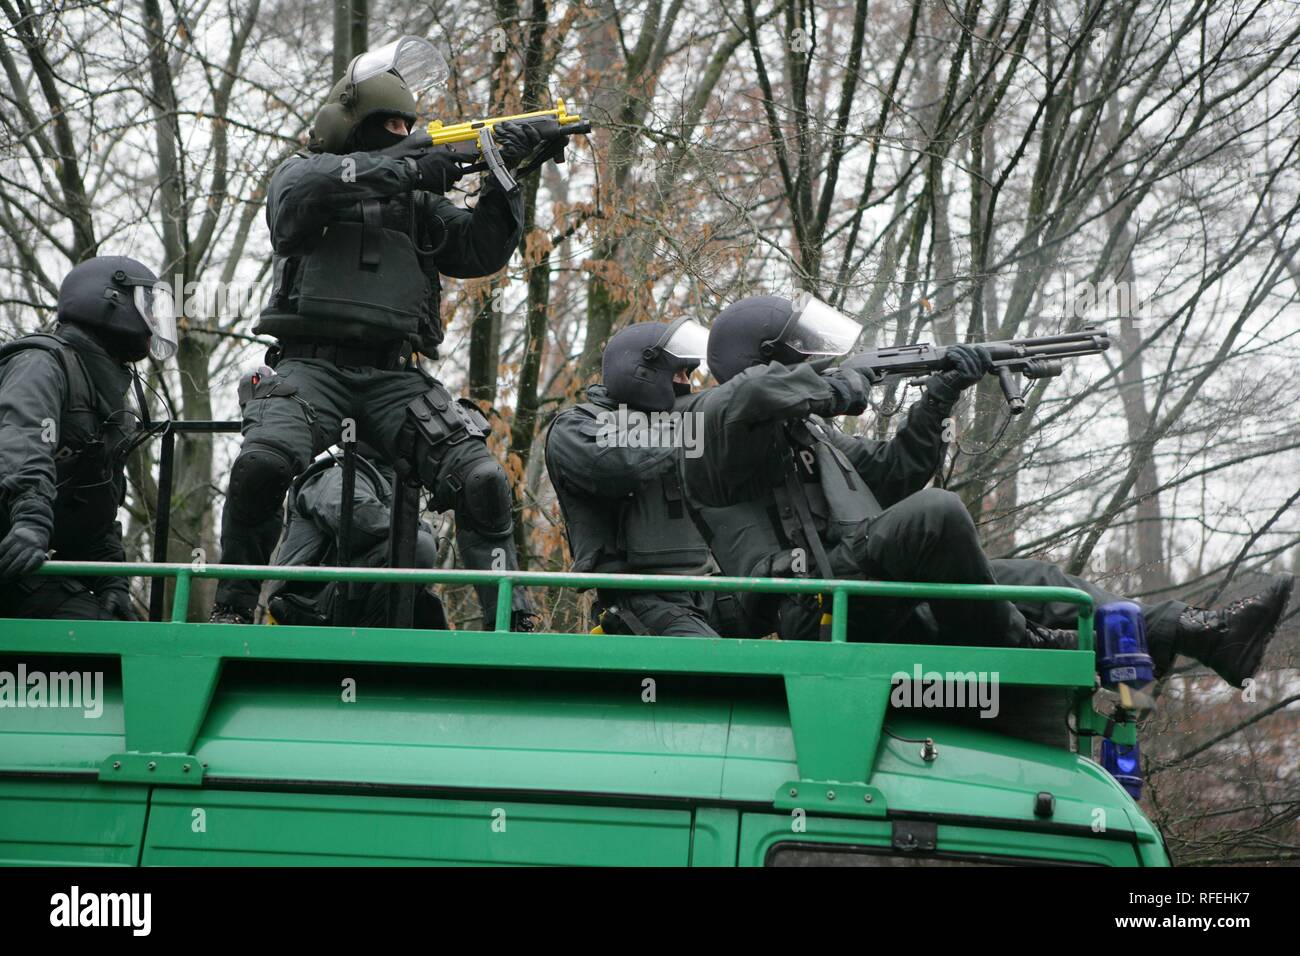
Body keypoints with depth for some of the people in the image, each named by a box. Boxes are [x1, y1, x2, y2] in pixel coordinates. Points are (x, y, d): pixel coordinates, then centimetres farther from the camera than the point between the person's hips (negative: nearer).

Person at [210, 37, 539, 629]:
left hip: (395, 376, 3)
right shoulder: (301, 174, 13)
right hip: (312, 364, -3)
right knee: (263, 460, -31)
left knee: (481, 480, -16)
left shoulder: (419, 202, 23)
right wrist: (403, 169, -16)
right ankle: (232, 608, -13)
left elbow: (481, 253, 12)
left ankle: (511, 623, -9)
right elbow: (305, 189, -12)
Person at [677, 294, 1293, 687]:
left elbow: (895, 470, 34)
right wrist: (834, 388, -10)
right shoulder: (712, 424, -1)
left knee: (1029, 580, 8)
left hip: (882, 611, 10)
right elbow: (749, 393, -27)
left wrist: (940, 396, 22)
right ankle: (1014, 647, -14)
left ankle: (1201, 634, 4)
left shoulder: (807, 429, 29)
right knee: (935, 513, -30)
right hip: (823, 607, -10)